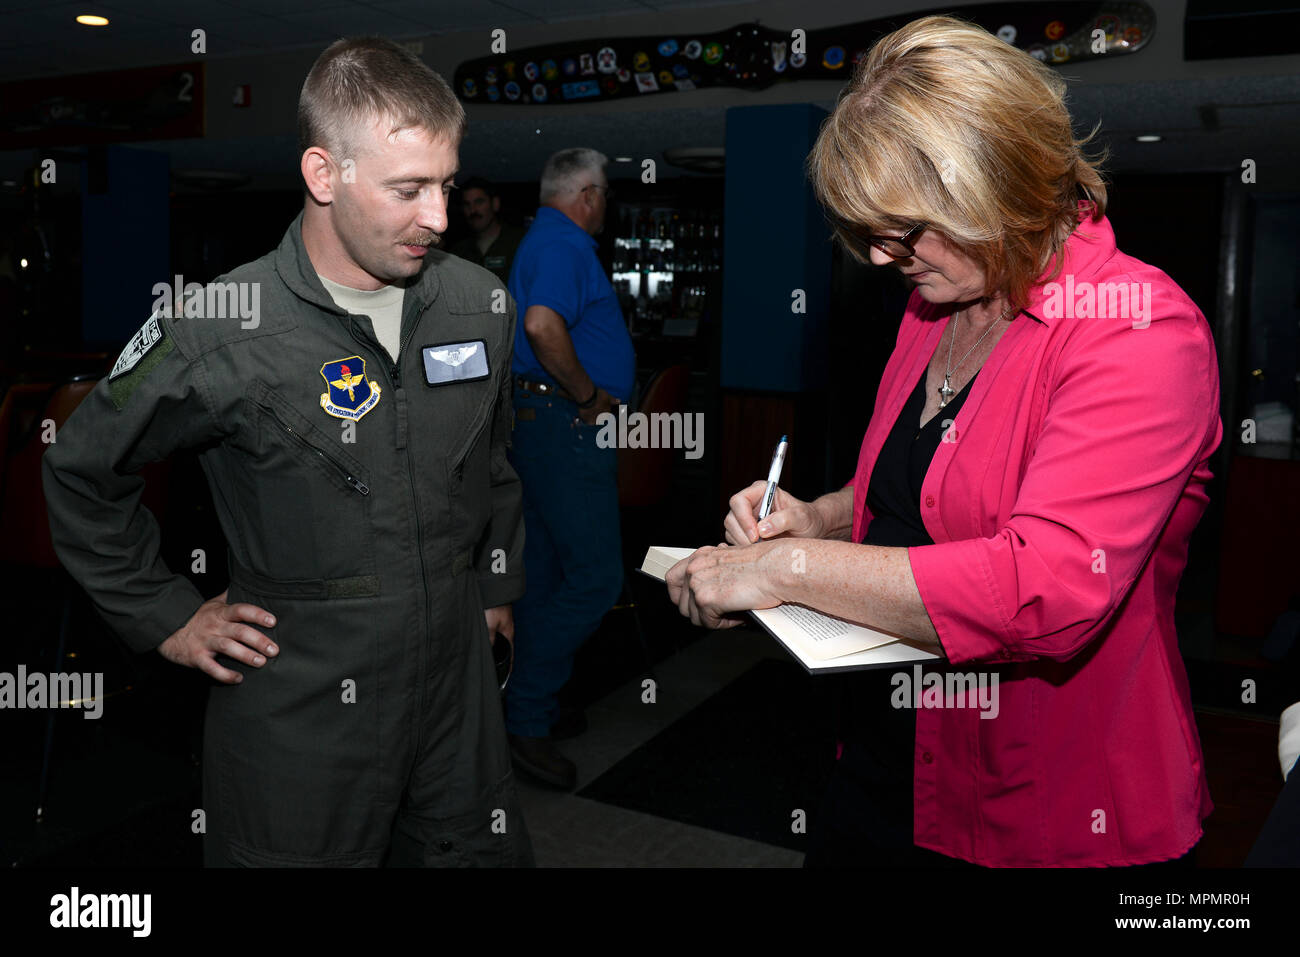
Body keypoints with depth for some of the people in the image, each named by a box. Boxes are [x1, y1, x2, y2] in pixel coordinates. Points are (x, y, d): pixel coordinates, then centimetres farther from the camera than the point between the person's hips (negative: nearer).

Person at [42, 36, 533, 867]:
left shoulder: (480, 305, -2)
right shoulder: (221, 333, -17)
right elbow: (82, 470, -1)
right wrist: (164, 615, -1)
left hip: (459, 685, 5)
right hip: (300, 712, -4)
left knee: (485, 853, 19)